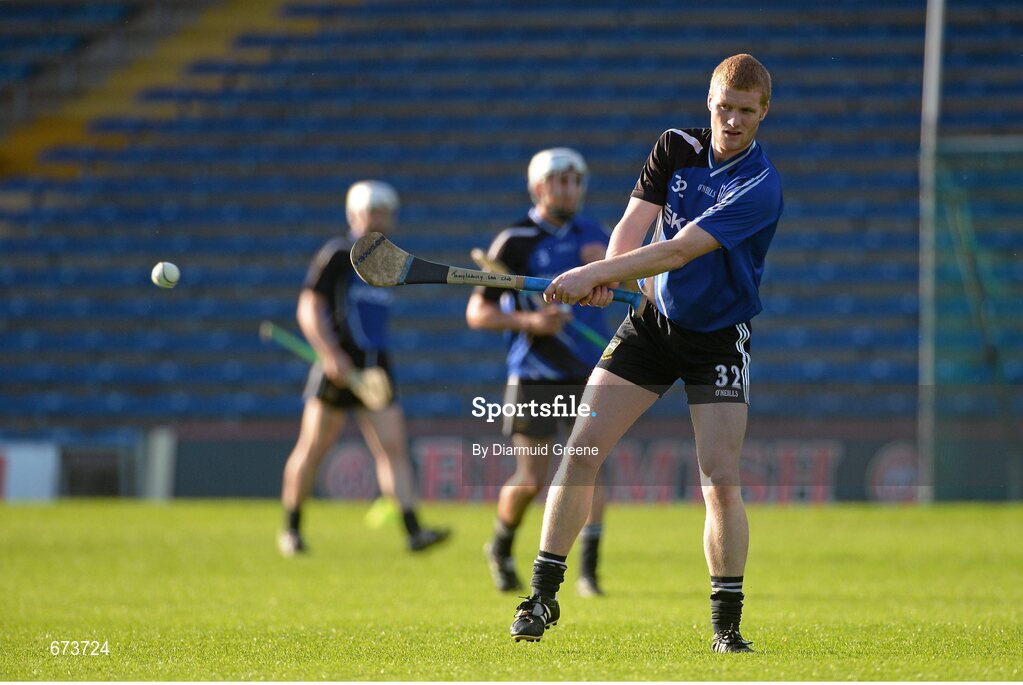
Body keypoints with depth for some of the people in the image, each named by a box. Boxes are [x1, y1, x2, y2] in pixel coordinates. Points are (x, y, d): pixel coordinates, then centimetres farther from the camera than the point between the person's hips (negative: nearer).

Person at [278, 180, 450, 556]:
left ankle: (414, 532, -15)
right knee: (313, 448, 1)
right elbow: (309, 309, -13)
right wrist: (331, 354, -22)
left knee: (393, 448, -6)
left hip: (375, 367, 6)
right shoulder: (336, 255, -7)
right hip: (339, 367, -6)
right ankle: (291, 529, 16)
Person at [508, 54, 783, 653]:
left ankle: (727, 624, -1)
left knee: (721, 480, -13)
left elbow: (680, 251, -28)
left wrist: (592, 274, -34)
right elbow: (635, 222, -8)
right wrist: (609, 274, -29)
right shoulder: (676, 148, -2)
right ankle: (544, 596, 6)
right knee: (579, 451, -4)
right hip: (653, 320, 4)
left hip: (719, 337, -4)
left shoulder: (760, 187, -21)